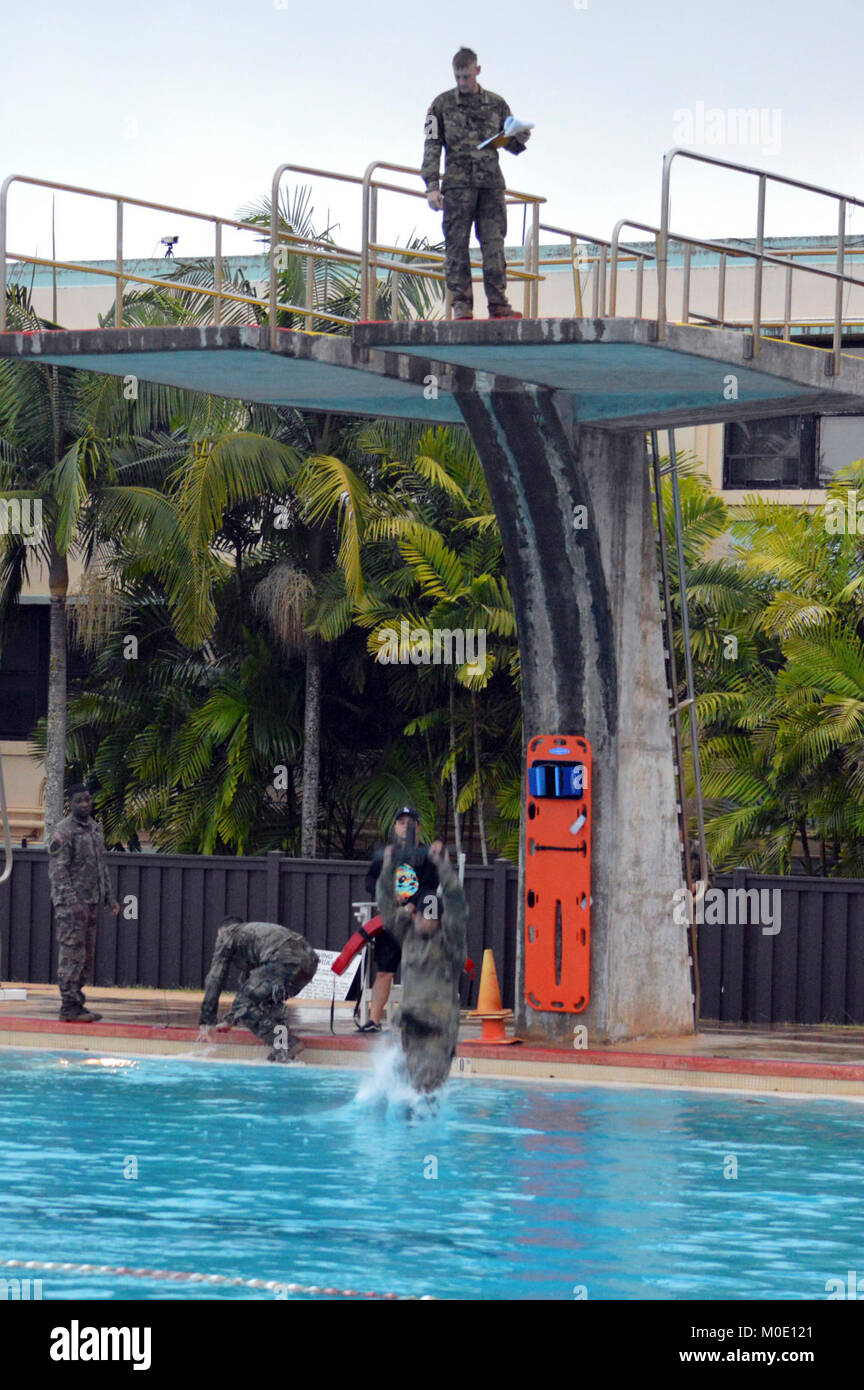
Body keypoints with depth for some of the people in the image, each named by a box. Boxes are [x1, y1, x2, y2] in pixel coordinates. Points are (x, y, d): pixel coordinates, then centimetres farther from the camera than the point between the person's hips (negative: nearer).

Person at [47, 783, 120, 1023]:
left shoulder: (95, 829, 16)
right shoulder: (64, 831, -10)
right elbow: (58, 870, -15)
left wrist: (109, 897, 18)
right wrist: (72, 901, -22)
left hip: (90, 904, 8)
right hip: (70, 904, -8)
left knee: (86, 957, 9)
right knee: (72, 955, -9)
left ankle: (76, 1004, 15)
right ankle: (69, 1006, -9)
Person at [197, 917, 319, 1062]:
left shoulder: (226, 935, 20)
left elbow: (215, 980, 15)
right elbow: (247, 982, 48)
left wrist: (205, 1022, 17)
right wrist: (229, 1020, 51)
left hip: (284, 960, -8)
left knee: (245, 1007, 0)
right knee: (270, 1002, 28)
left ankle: (285, 1045, -10)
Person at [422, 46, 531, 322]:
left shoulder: (496, 104, 14)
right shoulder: (442, 105, 7)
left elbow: (510, 145, 20)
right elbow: (432, 147, 2)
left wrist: (520, 140, -6)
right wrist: (431, 186, -7)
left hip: (491, 184, 1)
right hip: (458, 183, -1)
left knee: (494, 244, -4)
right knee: (457, 245, -5)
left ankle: (498, 303, -4)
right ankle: (461, 304, -3)